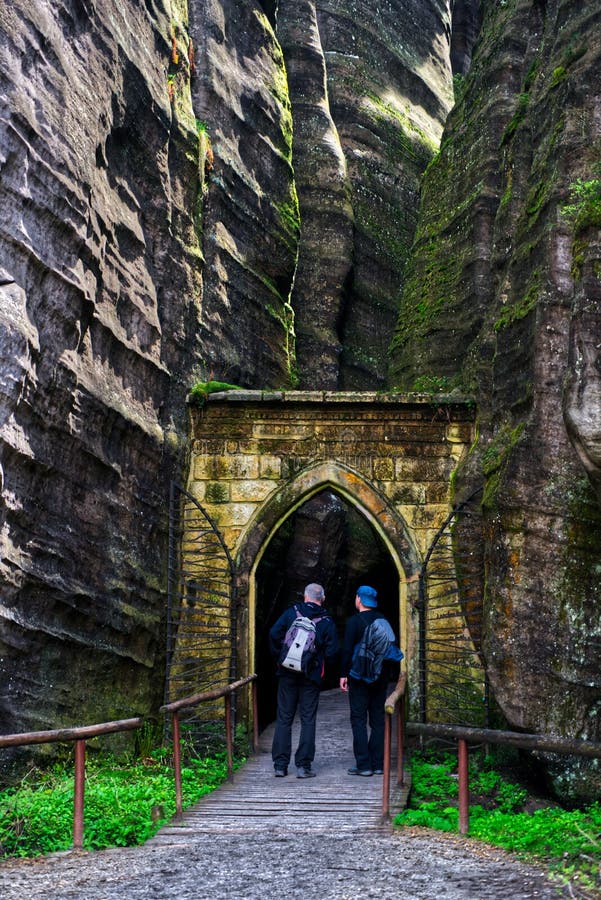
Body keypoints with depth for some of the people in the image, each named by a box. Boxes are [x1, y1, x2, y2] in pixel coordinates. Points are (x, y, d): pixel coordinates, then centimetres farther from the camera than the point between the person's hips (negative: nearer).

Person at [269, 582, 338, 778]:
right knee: (308, 720, 4)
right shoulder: (327, 622, -1)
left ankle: (280, 765, 6)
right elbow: (331, 652, -4)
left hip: (287, 673, 1)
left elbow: (274, 634, -8)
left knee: (284, 718, 7)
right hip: (311, 676, -1)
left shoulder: (291, 613, 1)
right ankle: (303, 766, 1)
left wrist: (279, 656, 4)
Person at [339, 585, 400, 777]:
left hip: (360, 677, -5)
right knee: (378, 719, 9)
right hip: (381, 676, 5)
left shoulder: (354, 621, -9)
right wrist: (386, 673, 17)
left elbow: (347, 650, -11)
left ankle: (363, 765, -5)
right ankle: (378, 764, 9)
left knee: (359, 719, -1)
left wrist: (343, 674, -4)